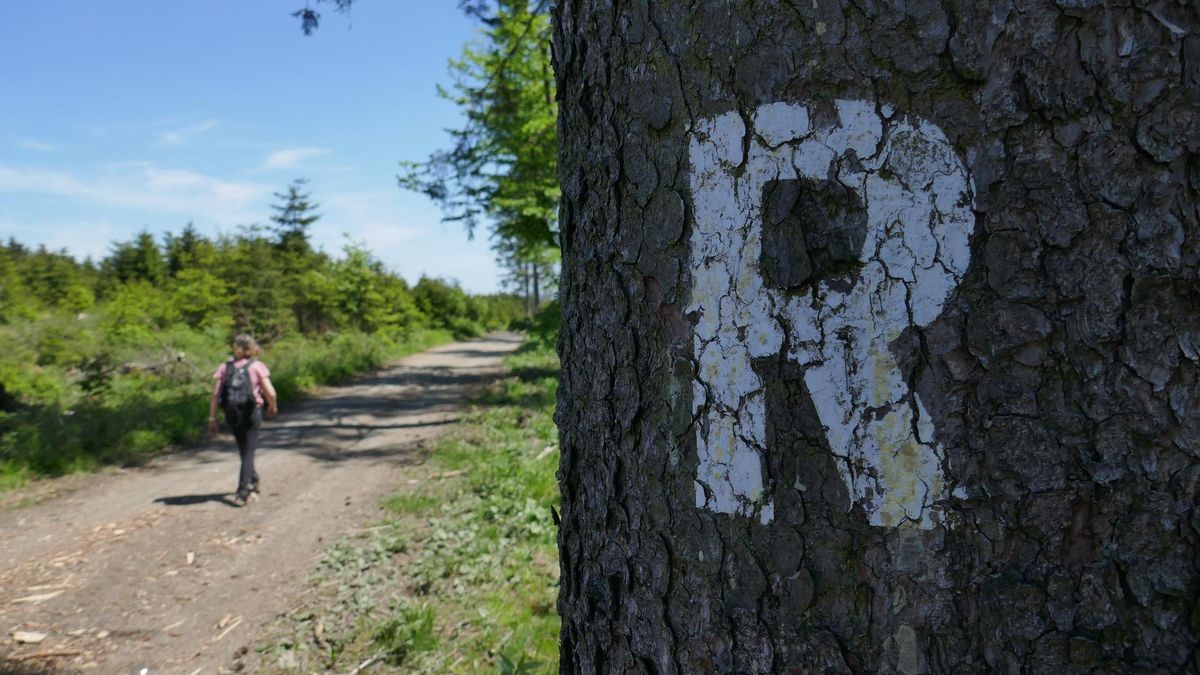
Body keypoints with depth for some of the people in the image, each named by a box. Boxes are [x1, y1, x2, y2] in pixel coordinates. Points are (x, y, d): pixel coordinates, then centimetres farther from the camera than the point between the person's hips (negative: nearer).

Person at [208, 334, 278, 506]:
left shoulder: (225, 367, 5)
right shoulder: (257, 366, -4)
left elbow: (215, 395, -1)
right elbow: (270, 392, -11)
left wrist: (212, 419, 2)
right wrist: (272, 407, 9)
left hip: (232, 415, 3)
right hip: (252, 413, -3)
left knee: (245, 451, 21)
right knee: (248, 453, 2)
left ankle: (252, 484, 35)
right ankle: (243, 493, -6)